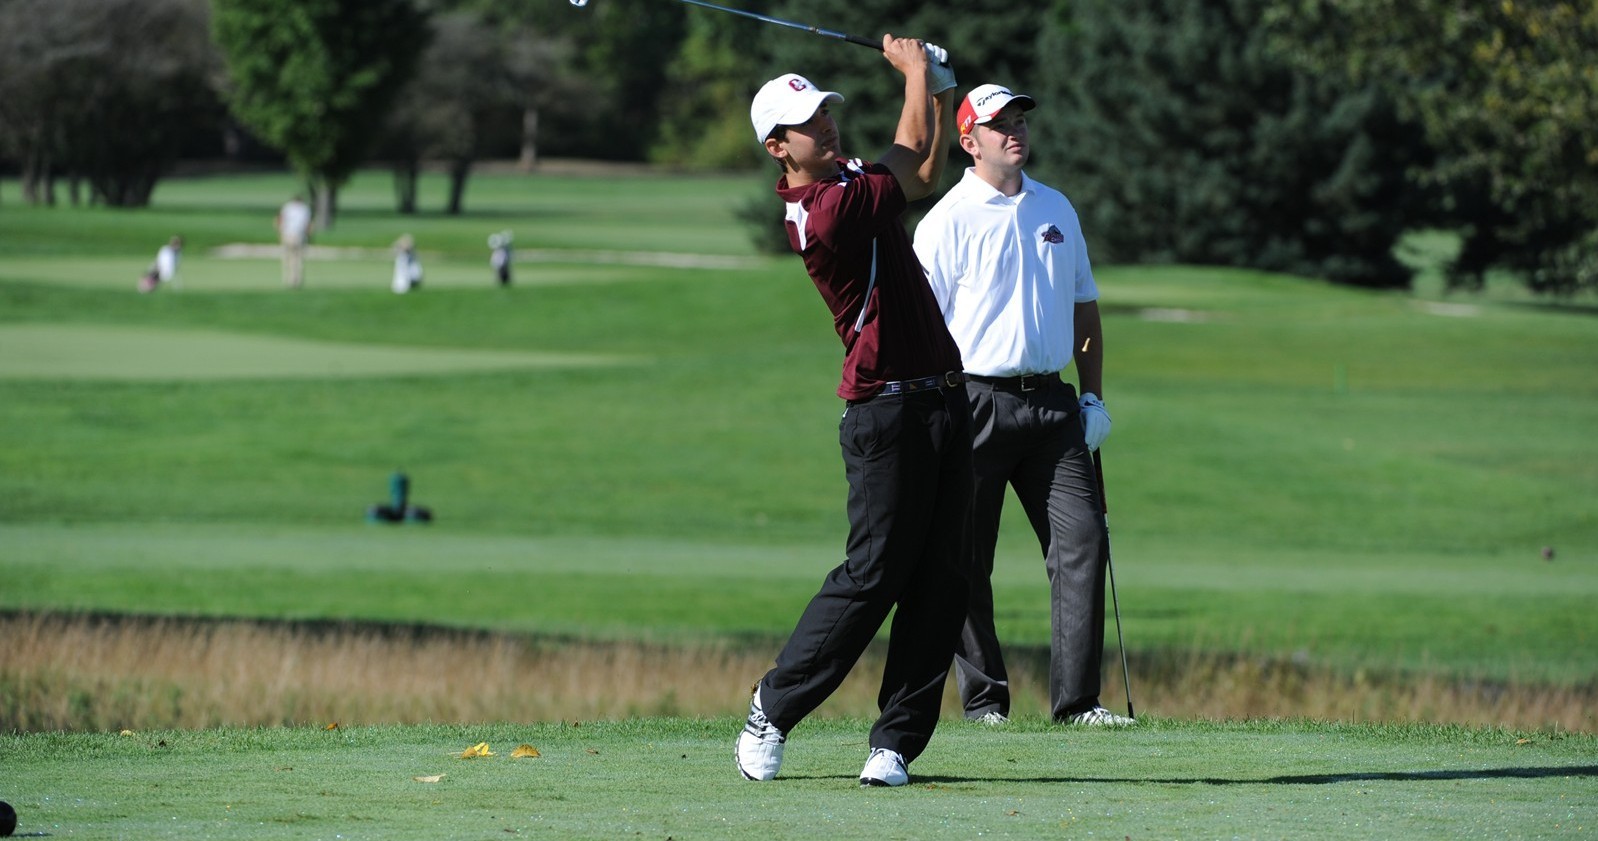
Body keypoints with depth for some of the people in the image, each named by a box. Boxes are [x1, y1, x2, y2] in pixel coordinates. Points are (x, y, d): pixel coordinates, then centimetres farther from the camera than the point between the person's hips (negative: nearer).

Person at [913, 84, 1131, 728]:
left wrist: (1093, 395, 15)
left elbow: (1084, 306, 22)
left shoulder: (1056, 210, 16)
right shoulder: (947, 220, -1)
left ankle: (1076, 699, -4)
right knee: (966, 558, -3)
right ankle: (984, 699, 6)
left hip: (1051, 403, 5)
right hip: (977, 402, -5)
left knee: (1083, 540, -5)